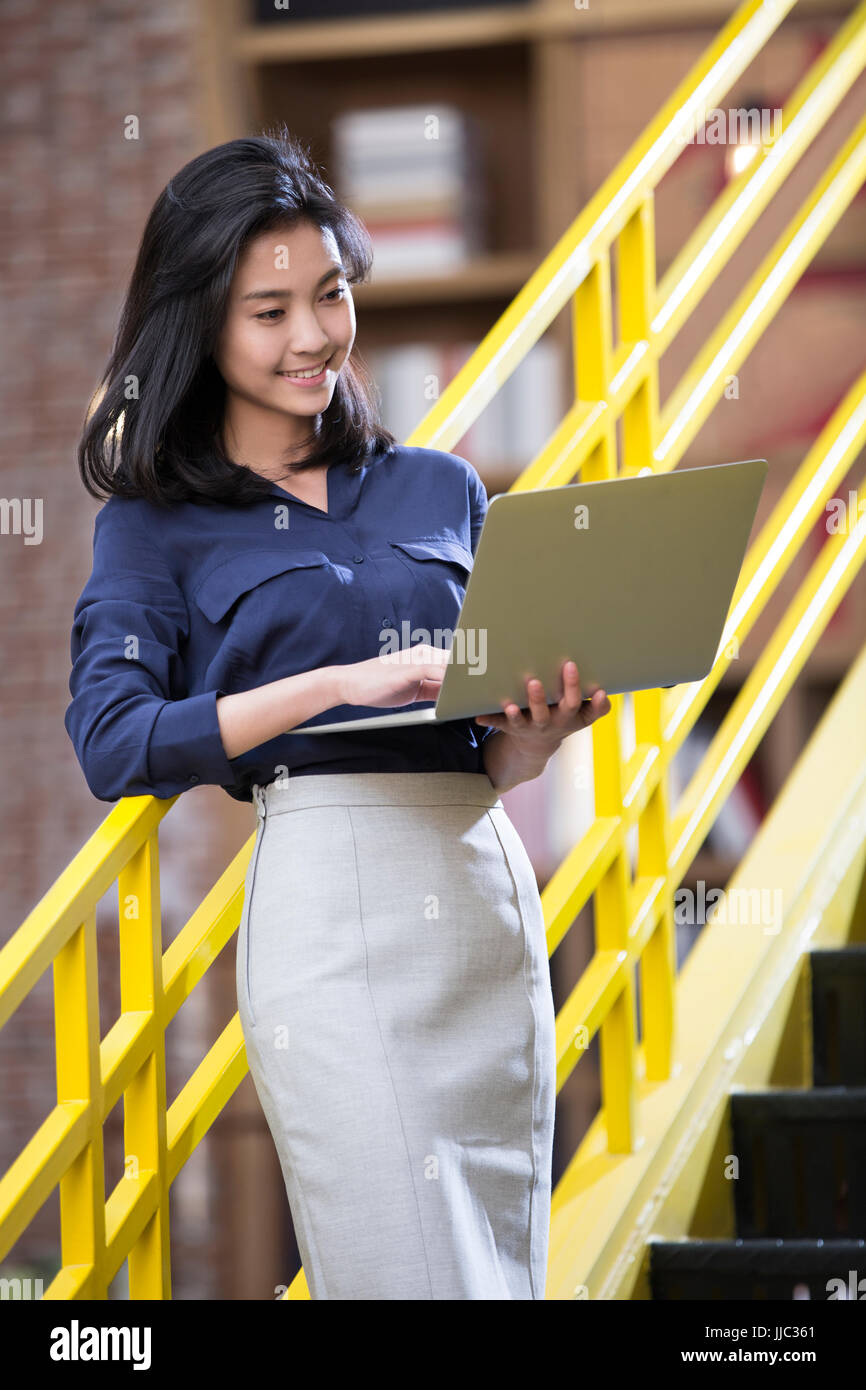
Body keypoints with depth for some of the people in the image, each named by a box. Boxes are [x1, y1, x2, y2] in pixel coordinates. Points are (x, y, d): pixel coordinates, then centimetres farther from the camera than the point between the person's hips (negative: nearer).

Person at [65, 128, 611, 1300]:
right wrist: (343, 683, -17)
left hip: (490, 890, 4)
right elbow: (114, 746, -9)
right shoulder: (157, 525, 6)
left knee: (509, 1269, 6)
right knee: (410, 1278, -9)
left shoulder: (441, 490, 17)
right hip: (331, 903, -4)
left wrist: (536, 736, -6)